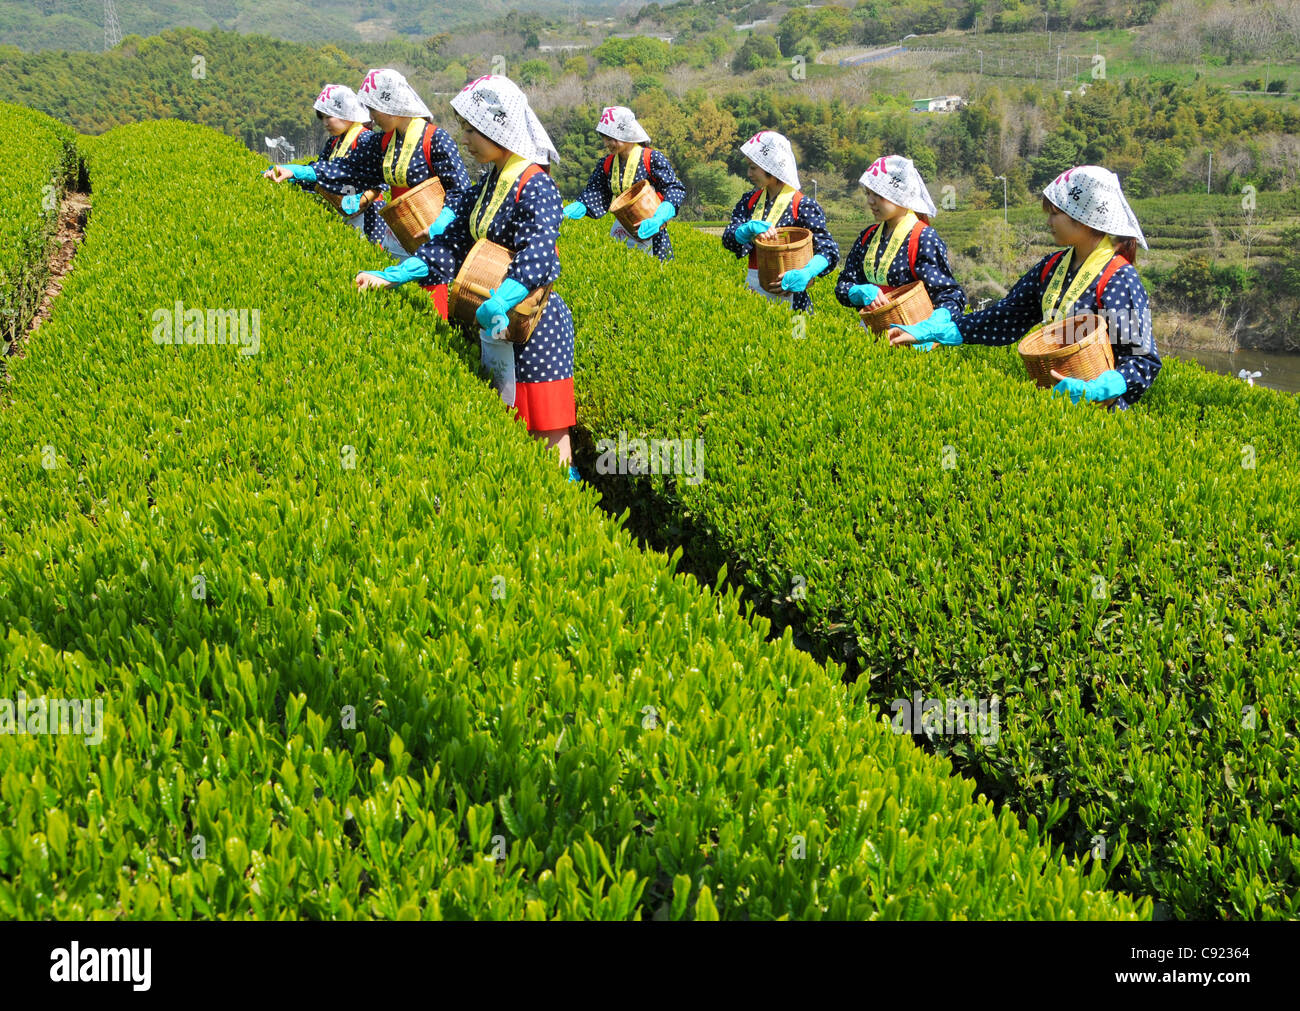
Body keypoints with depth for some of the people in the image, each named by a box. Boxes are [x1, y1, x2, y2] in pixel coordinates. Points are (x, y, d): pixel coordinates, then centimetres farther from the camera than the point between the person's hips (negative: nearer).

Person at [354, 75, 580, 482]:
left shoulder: (535, 187, -16)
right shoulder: (488, 184, 11)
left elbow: (537, 256, -30)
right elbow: (452, 240, 12)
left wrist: (500, 302, -45)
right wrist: (391, 276, 3)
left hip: (534, 323, -9)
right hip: (495, 324, 9)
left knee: (547, 434, -3)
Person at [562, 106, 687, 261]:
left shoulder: (651, 158, -11)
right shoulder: (607, 164, 6)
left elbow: (675, 189, -13)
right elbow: (593, 194, 5)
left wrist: (659, 218, -30)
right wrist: (566, 212, -11)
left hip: (648, 230, -5)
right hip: (621, 230, 5)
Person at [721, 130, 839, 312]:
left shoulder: (802, 205, -5)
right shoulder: (751, 200, 12)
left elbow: (830, 250, -10)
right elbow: (728, 239, 1)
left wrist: (807, 273, -30)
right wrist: (749, 229, -21)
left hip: (787, 293, -4)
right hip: (752, 287, 5)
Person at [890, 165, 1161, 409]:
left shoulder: (1119, 279, -11)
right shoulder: (1052, 268, 10)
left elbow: (1144, 362, -13)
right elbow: (1004, 317, 16)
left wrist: (1090, 390, -31)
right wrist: (927, 332, 11)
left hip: (1097, 410, -7)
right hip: (1049, 398, 7)